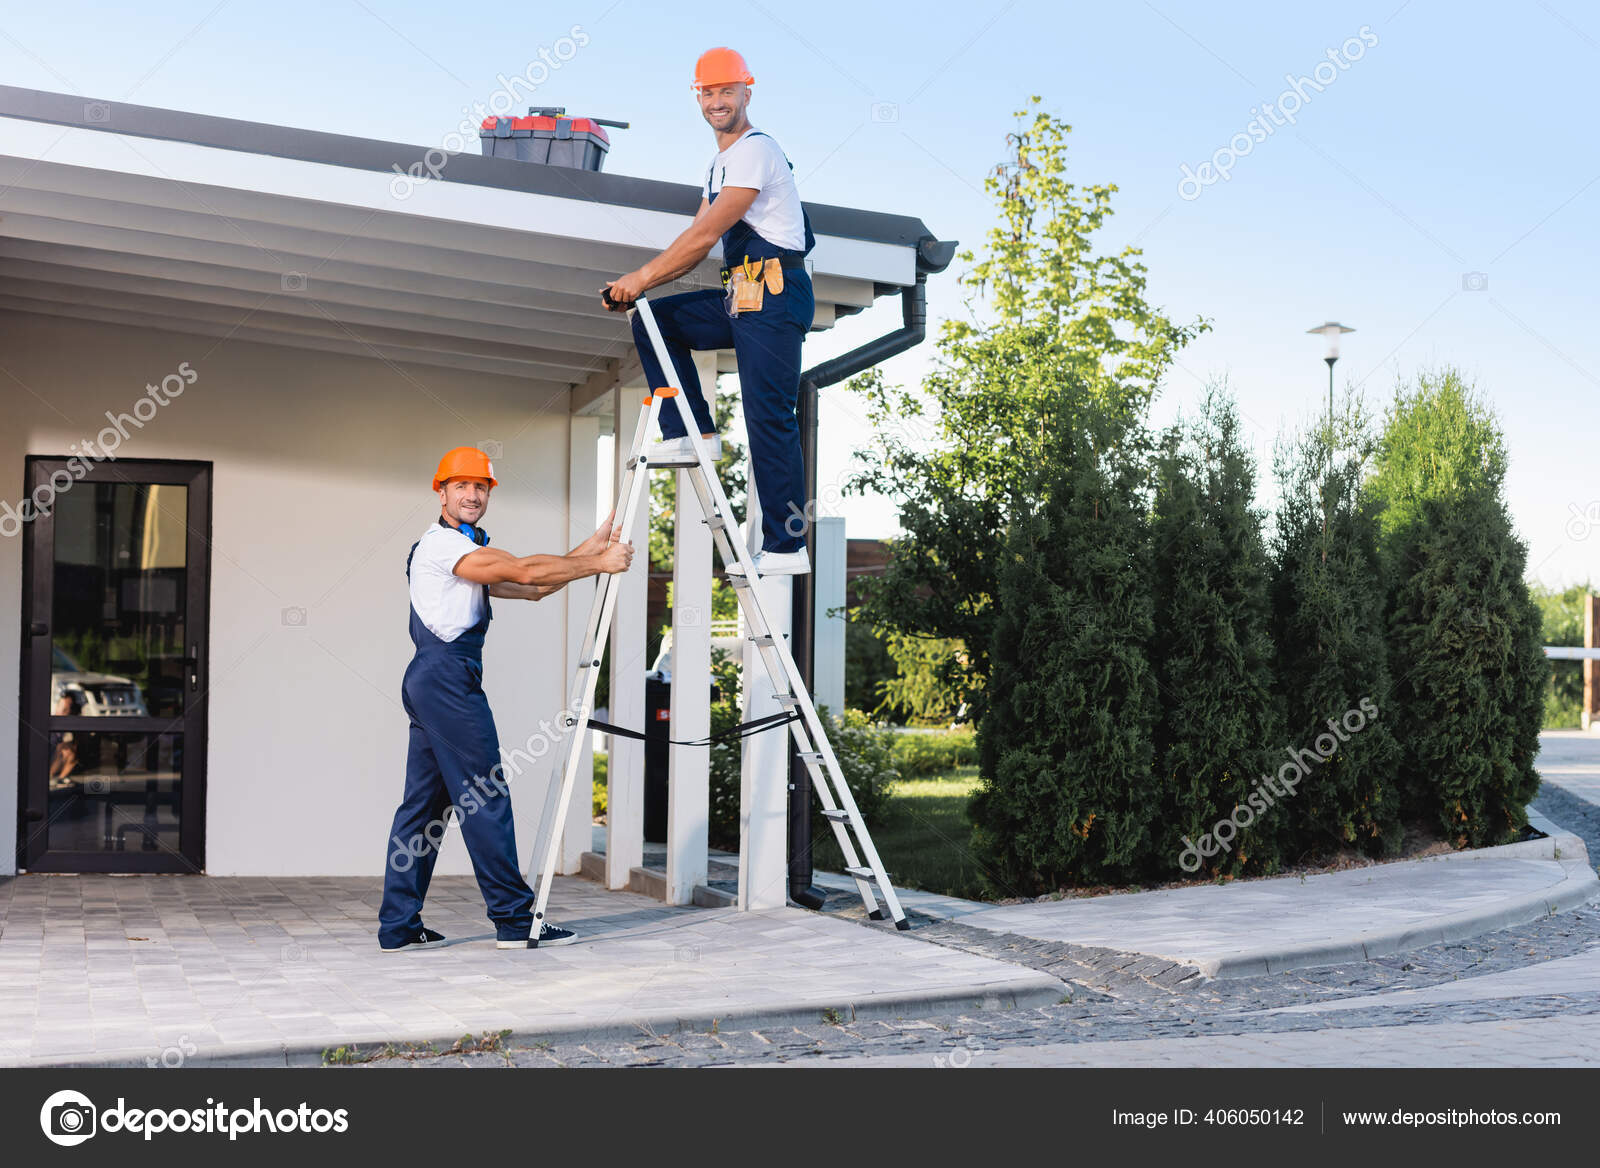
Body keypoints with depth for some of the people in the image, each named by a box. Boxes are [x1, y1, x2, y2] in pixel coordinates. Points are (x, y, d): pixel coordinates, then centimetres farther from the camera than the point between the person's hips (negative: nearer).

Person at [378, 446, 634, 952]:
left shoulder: (469, 551, 26)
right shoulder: (442, 544, -6)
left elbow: (533, 587, 17)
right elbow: (524, 572, -15)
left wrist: (593, 546, 11)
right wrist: (598, 563, -9)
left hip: (430, 681, 10)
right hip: (448, 677, -10)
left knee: (424, 800, 8)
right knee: (484, 796, -8)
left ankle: (399, 925, 9)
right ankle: (515, 919, -4)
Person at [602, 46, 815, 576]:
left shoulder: (755, 150, -10)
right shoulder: (720, 164, 21)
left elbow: (705, 235, -17)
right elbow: (696, 242, 17)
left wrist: (640, 279, -14)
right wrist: (637, 286, 4)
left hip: (775, 296, -10)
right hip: (742, 298, 10)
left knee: (769, 417, -10)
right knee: (654, 321, 6)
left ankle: (786, 547, -7)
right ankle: (691, 432, 3)